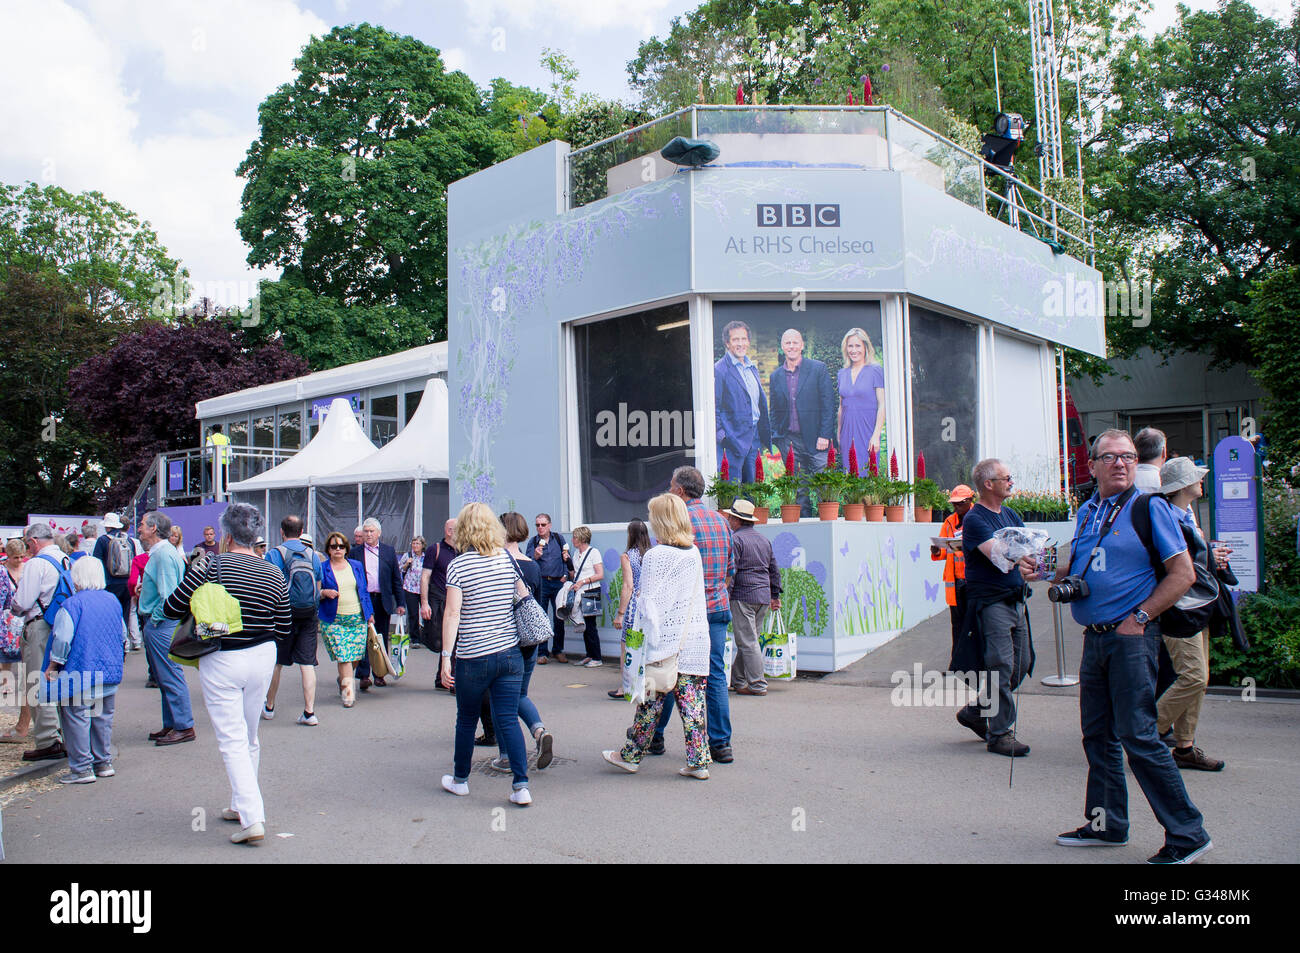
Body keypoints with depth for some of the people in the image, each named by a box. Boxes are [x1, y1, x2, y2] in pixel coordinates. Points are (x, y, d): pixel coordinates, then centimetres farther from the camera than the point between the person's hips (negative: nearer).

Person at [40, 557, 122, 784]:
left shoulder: (72, 604, -13)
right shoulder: (113, 601, 7)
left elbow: (62, 639, -17)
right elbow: (122, 636, 16)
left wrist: (52, 666, -5)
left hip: (80, 671, -6)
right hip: (111, 672, 6)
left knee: (76, 718, 2)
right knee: (103, 717, 14)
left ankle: (82, 769, 4)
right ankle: (104, 763, 21)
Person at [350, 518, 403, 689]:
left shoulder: (389, 551, 8)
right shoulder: (354, 552, 6)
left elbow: (396, 579, 8)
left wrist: (400, 603, 3)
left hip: (383, 601, 2)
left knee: (381, 638, 8)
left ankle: (379, 674, 18)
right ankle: (364, 675, -8)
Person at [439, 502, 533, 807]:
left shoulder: (458, 565, -8)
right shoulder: (509, 559, 3)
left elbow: (452, 613, -13)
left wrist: (446, 656, -11)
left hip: (473, 658, -3)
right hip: (510, 653, 3)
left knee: (466, 719, 14)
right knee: (508, 719, 4)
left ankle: (460, 779, 30)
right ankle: (521, 786, -4)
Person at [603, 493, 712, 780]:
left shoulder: (655, 556, -12)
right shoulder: (694, 553, 7)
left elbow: (650, 604, -14)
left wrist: (651, 643, -11)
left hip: (666, 638, -5)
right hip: (696, 638, 5)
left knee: (651, 701, 7)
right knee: (692, 702, 8)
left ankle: (631, 756, 21)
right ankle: (698, 761, 9)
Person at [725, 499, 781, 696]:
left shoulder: (735, 539, -9)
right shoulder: (764, 539, 16)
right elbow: (774, 570, 20)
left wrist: (725, 595, -11)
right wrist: (775, 596, 24)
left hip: (743, 596, -8)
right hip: (764, 596, 8)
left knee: (747, 642, -3)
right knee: (748, 640, 14)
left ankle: (758, 685, -2)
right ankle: (737, 680, 22)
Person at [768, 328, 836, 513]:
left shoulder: (818, 369, 0)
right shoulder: (775, 376, 11)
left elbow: (828, 403, -3)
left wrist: (824, 435, -10)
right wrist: (776, 437, 6)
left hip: (815, 440, -3)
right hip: (789, 440, 3)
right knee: (797, 489, 6)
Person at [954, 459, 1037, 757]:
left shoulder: (1011, 515, 16)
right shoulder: (974, 519, -9)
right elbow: (996, 553, -22)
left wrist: (1029, 563, -15)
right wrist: (1020, 560, -34)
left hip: (1016, 601, 8)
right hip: (990, 601, -8)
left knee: (1021, 663, 11)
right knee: (1001, 665, -8)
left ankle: (975, 712, 26)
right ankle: (1000, 734, 1)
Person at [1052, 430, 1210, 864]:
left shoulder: (1149, 507, -6)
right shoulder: (1087, 512, 14)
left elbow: (1183, 574, -9)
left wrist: (1139, 618, -13)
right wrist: (1061, 576, 3)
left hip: (1131, 637, -7)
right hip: (1094, 637, 7)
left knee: (1137, 735, -8)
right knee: (1098, 733, 12)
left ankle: (1187, 833, 4)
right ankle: (1106, 823, 25)